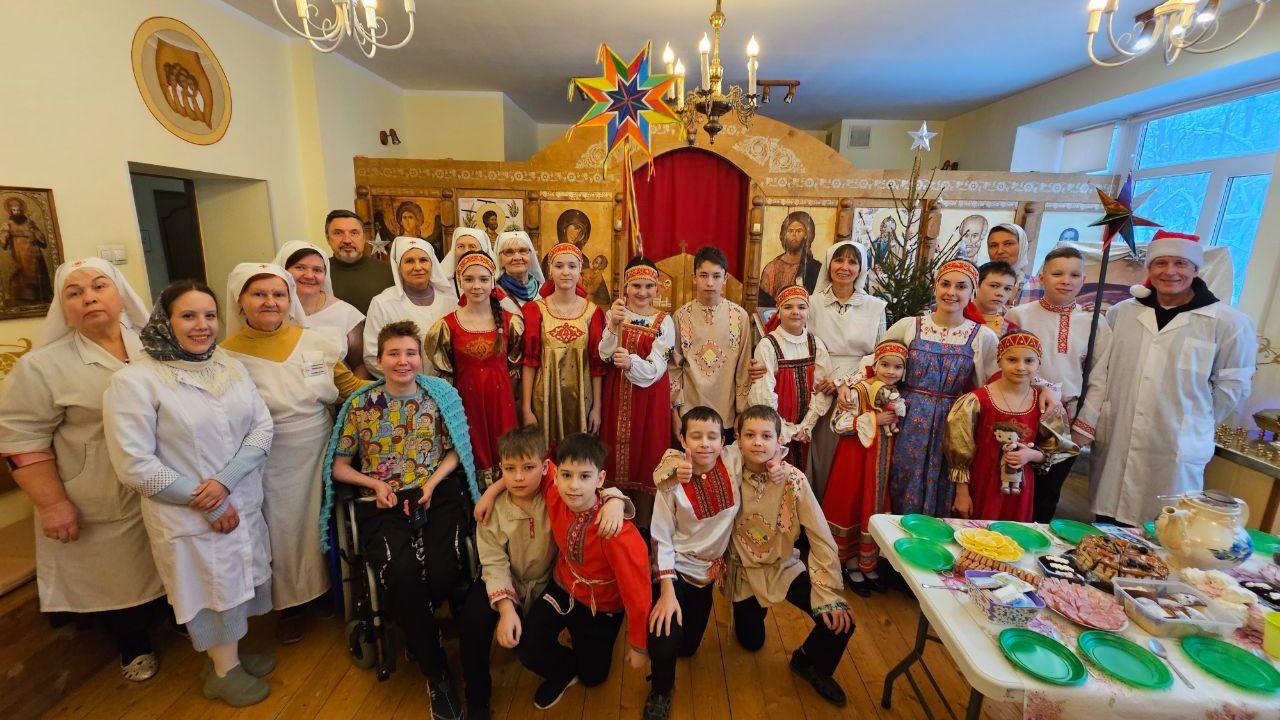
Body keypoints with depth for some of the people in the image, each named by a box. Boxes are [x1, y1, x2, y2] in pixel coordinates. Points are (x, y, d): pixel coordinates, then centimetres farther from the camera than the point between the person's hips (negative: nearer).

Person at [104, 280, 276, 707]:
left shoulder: (230, 365, 1)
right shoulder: (134, 380, -15)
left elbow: (263, 427, -1)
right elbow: (135, 466, -17)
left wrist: (224, 481, -16)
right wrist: (208, 504, -16)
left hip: (244, 504, 5)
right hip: (189, 516, -5)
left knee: (238, 583, 19)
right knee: (212, 588, 12)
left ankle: (229, 653, 43)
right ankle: (224, 671, 36)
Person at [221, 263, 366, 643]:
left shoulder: (316, 342, -4)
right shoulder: (227, 356, -8)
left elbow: (348, 385, 6)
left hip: (320, 452, 2)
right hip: (272, 463, -2)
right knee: (284, 531, 13)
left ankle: (329, 589, 40)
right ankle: (291, 603, 36)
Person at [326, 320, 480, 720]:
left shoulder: (442, 395, 7)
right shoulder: (360, 404, 7)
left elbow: (455, 450, 9)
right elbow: (339, 466, 12)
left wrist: (432, 482, -8)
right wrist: (375, 484, -5)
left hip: (438, 496, 1)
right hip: (382, 504, 0)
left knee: (442, 574, -26)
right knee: (402, 574, -28)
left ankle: (414, 627, 14)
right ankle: (437, 674, -5)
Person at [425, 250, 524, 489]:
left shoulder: (510, 321, 0)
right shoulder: (448, 325, -3)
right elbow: (442, 371, 4)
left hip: (501, 398, 1)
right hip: (466, 398, -1)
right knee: (474, 456, 9)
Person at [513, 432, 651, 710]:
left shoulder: (616, 529, -39)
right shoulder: (555, 497, -26)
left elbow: (637, 590, -27)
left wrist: (638, 645, -15)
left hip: (602, 606, -3)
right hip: (563, 588, 3)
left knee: (593, 676, 15)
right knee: (527, 651, -12)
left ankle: (584, 640, 48)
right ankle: (564, 672, 22)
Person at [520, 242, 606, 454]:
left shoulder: (592, 311, 0)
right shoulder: (535, 309, -1)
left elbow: (597, 363, 1)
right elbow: (529, 361, -3)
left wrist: (597, 407, -1)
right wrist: (526, 409, -5)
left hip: (581, 399, 1)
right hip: (545, 397, 0)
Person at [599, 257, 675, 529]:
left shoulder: (664, 322, -4)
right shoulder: (614, 314, 3)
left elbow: (656, 368, -12)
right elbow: (605, 357, -8)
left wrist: (631, 362, -30)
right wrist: (614, 325, -23)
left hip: (649, 398, -2)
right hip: (618, 396, 2)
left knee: (646, 455, 5)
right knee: (618, 453, 7)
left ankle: (643, 526, 20)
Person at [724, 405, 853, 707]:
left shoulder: (793, 479, -21)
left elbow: (821, 538, -17)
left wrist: (830, 595, -20)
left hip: (785, 568, 0)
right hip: (744, 571, 0)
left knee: (839, 622, -15)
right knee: (751, 641, 11)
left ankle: (809, 663, 18)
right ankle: (749, 611, 46)